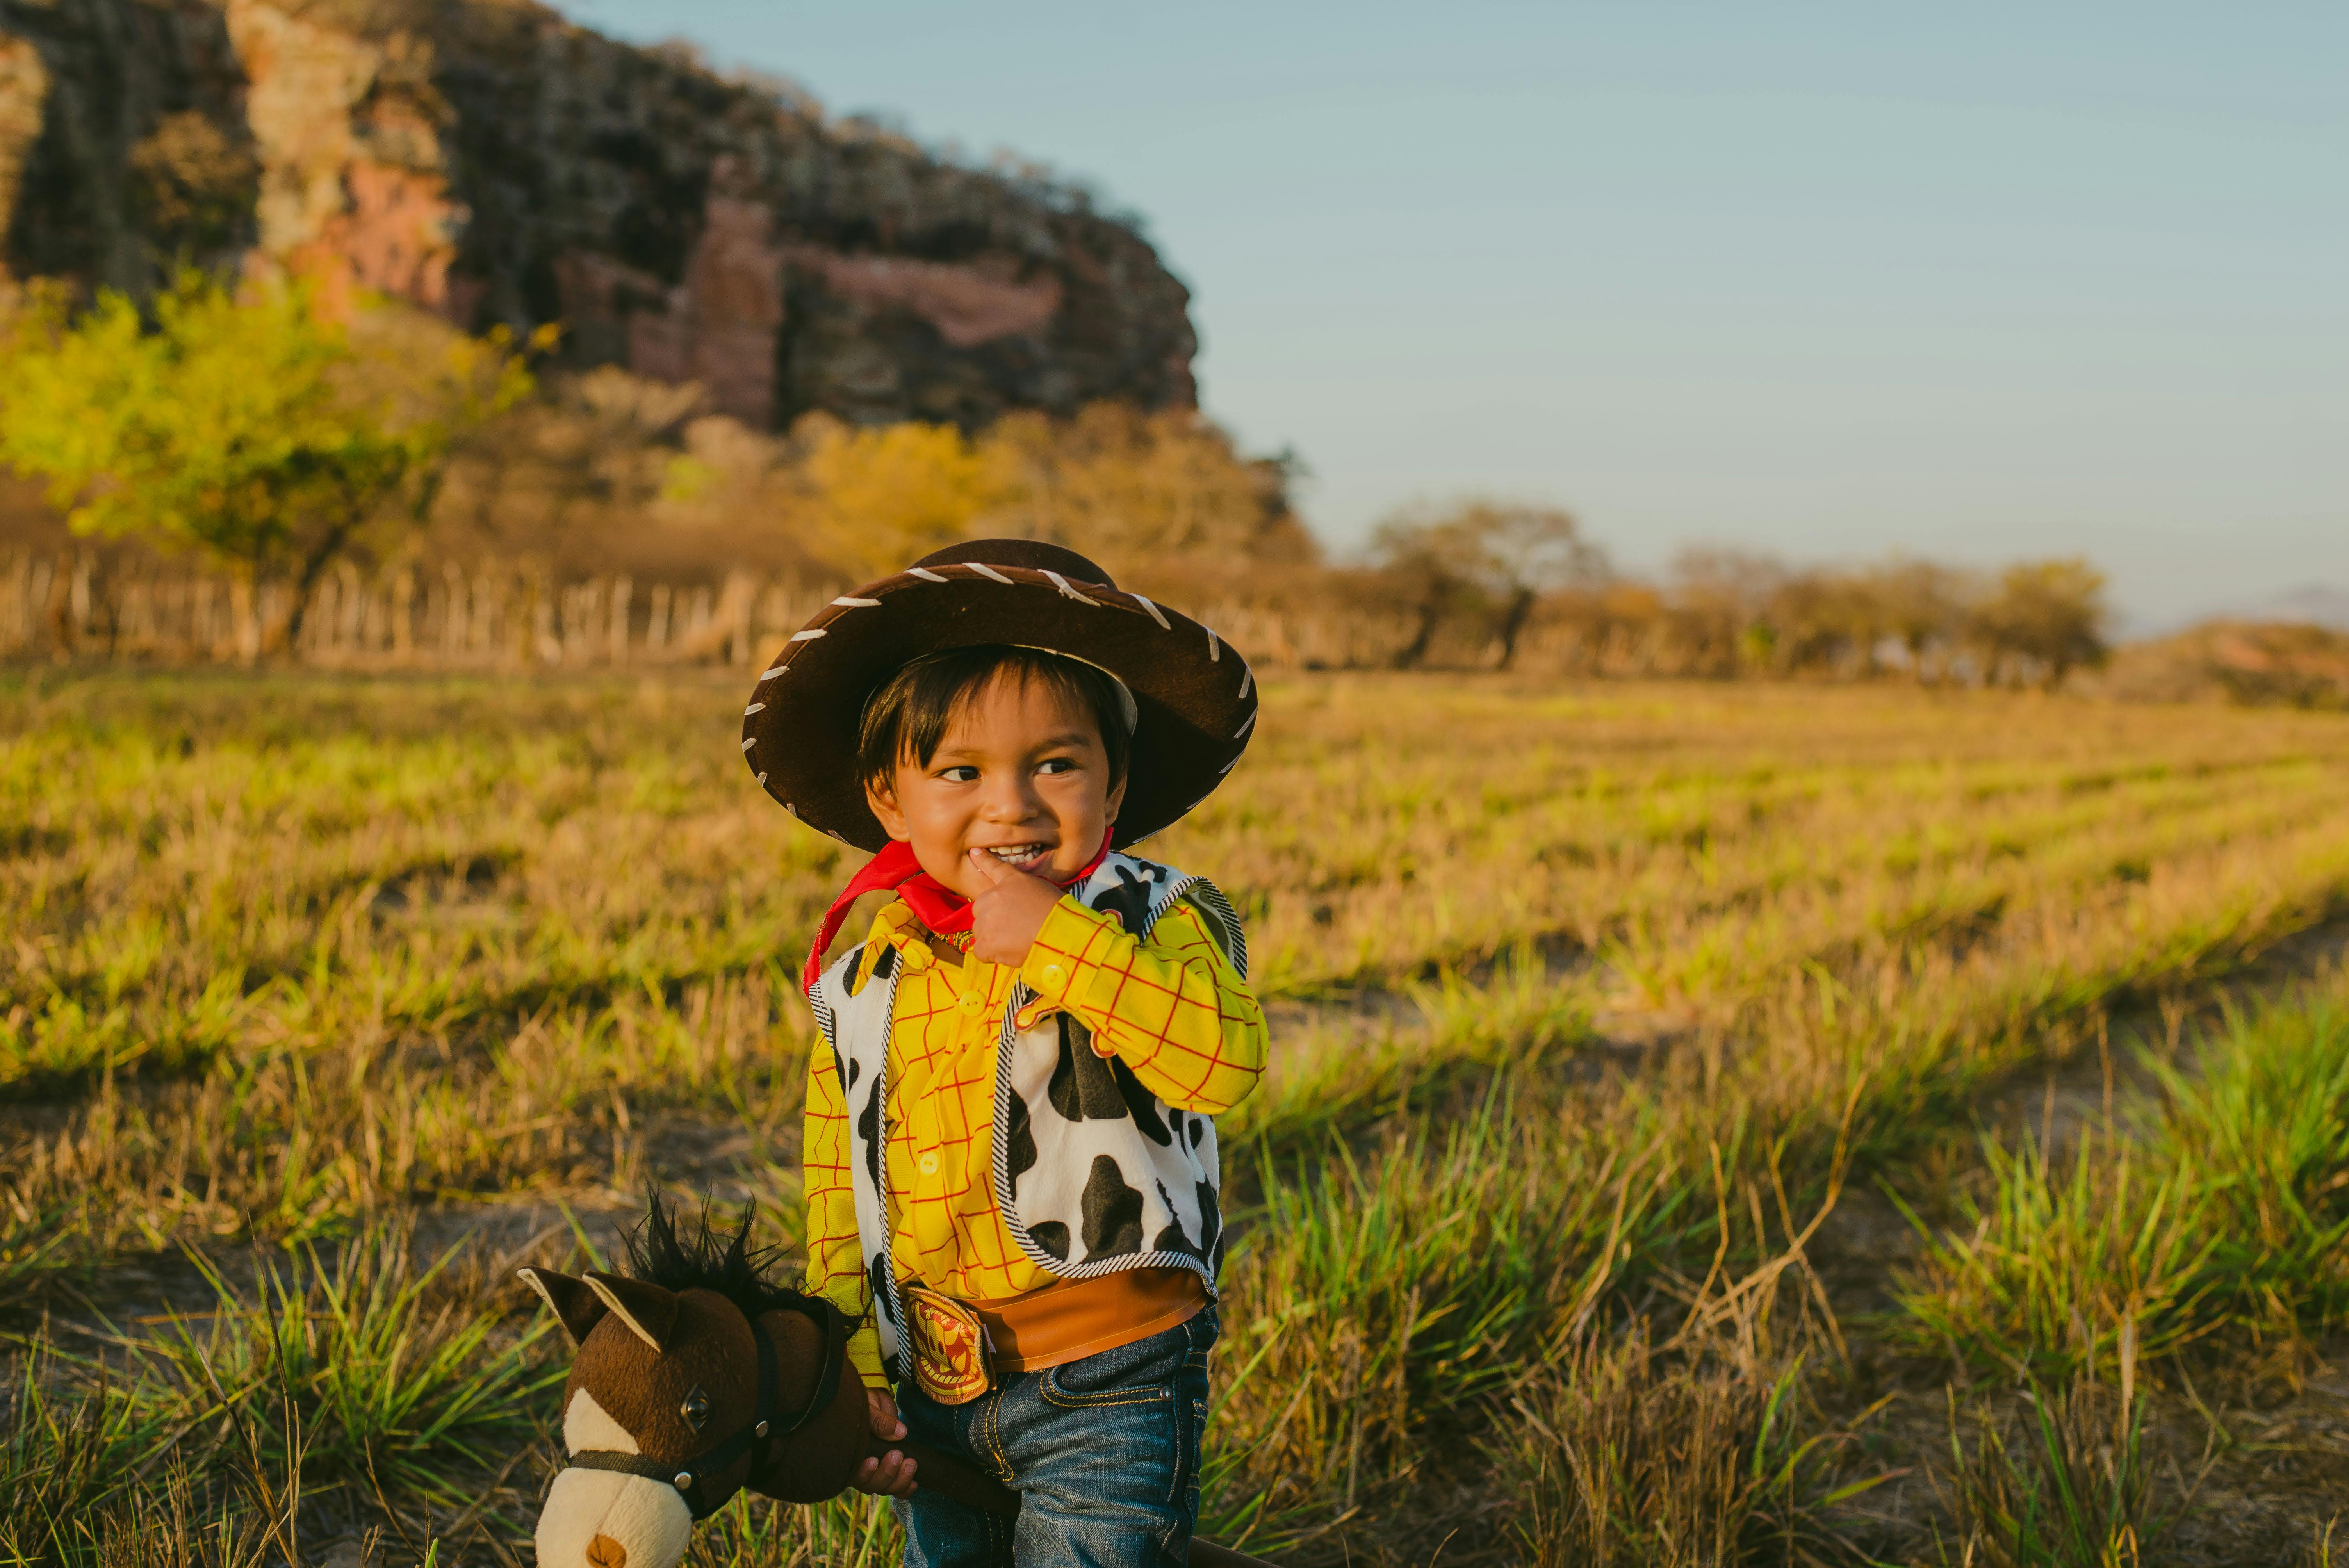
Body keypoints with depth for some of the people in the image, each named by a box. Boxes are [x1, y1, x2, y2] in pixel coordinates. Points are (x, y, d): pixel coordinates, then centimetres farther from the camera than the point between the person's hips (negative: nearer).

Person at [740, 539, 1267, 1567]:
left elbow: (1225, 1058, -31)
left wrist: (1055, 940, -31)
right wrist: (852, 1373, 6)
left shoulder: (1159, 924, -9)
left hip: (1109, 1385, -4)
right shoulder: (864, 978, 2)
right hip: (933, 1393, 5)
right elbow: (840, 1195, 9)